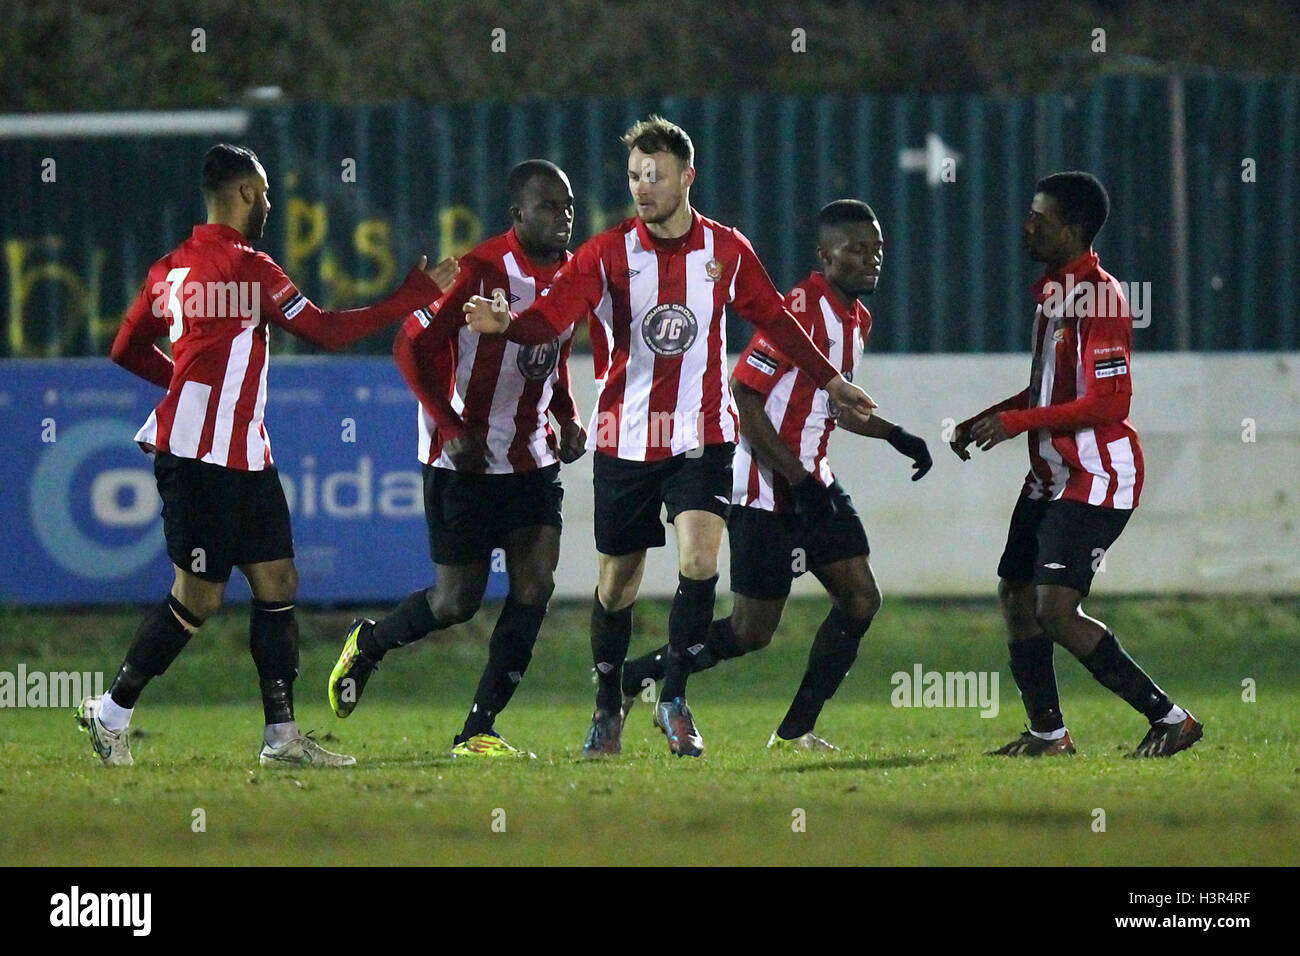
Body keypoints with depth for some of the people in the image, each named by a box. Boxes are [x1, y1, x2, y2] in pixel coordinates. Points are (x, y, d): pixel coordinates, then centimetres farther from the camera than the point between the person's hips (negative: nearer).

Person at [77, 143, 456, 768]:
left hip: (243, 457, 10)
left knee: (277, 582, 7)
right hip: (203, 457, -10)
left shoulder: (174, 267, 12)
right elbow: (326, 333, -12)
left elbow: (128, 351, 19)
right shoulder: (244, 267, -14)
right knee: (199, 597, -4)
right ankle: (112, 711, 8)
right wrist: (416, 294, -6)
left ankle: (281, 734, 7)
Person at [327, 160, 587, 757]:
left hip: (531, 458, 6)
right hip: (466, 459, -6)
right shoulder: (480, 272, -18)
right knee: (458, 601, -1)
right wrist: (452, 429, -19)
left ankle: (478, 729, -2)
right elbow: (411, 347, -14)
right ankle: (367, 645, 30)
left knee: (536, 584, -7)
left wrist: (568, 418, 4)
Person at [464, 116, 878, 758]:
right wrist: (505, 323, -39)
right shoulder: (608, 253, -5)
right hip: (625, 438, 0)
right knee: (617, 583, 6)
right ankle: (608, 708, 26)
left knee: (699, 561, -19)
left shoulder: (726, 251, 2)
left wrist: (831, 381, 24)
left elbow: (774, 319, 16)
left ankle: (674, 700, -5)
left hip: (700, 437, 0)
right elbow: (555, 312, -18)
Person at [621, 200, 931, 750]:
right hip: (765, 492, -9)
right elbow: (743, 396, -21)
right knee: (752, 632, -5)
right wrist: (798, 482, -21)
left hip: (812, 482, 9)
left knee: (860, 599, 0)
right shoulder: (800, 310, -19)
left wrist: (893, 435, 13)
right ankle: (635, 677, 12)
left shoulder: (857, 319, 11)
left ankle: (795, 731, 5)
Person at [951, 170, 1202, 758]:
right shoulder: (1051, 291, 13)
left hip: (1097, 477, -10)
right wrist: (988, 419, 12)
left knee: (1056, 610, -16)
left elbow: (1110, 402, -24)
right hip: (1052, 476, 10)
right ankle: (1048, 733, 19)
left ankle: (1169, 719, -9)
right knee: (1015, 595, 9)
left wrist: (1018, 421, -22)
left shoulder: (1098, 297, -18)